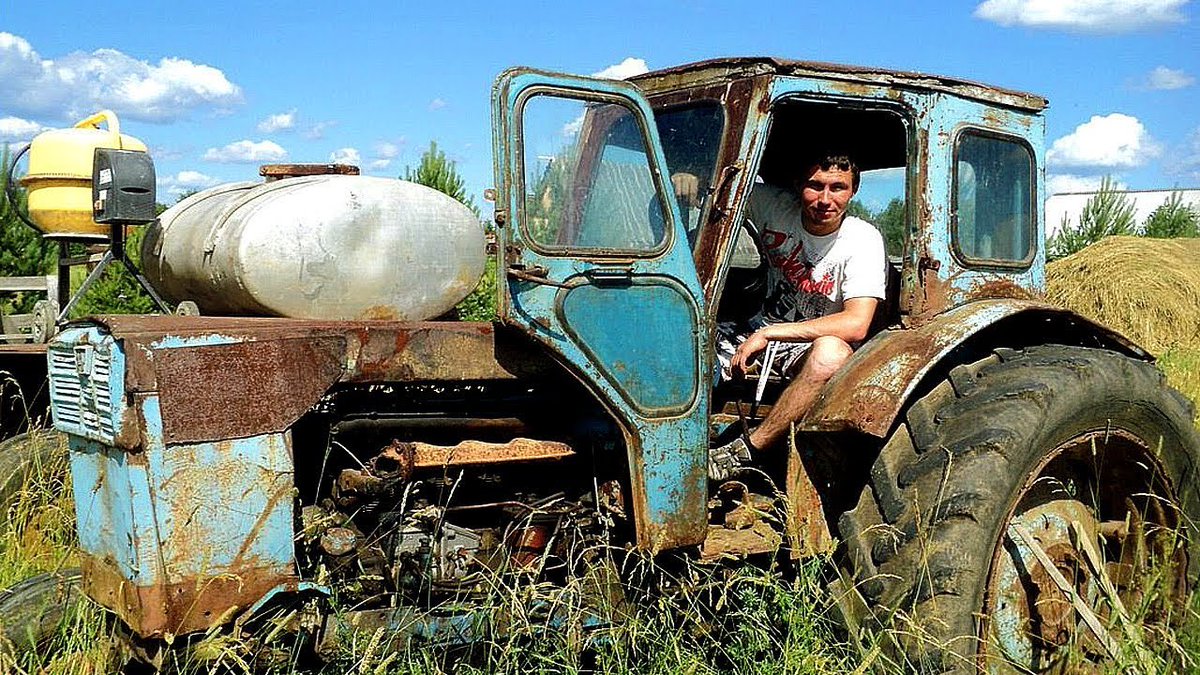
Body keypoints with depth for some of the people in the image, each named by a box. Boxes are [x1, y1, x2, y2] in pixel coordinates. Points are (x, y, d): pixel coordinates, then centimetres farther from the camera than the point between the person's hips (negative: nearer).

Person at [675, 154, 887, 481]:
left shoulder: (863, 240, -15)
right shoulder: (776, 206, -5)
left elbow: (856, 326, -26)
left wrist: (768, 334, -27)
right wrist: (688, 179, -18)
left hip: (810, 347, -4)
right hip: (761, 334, 4)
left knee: (832, 353, -41)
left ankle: (742, 453, -31)